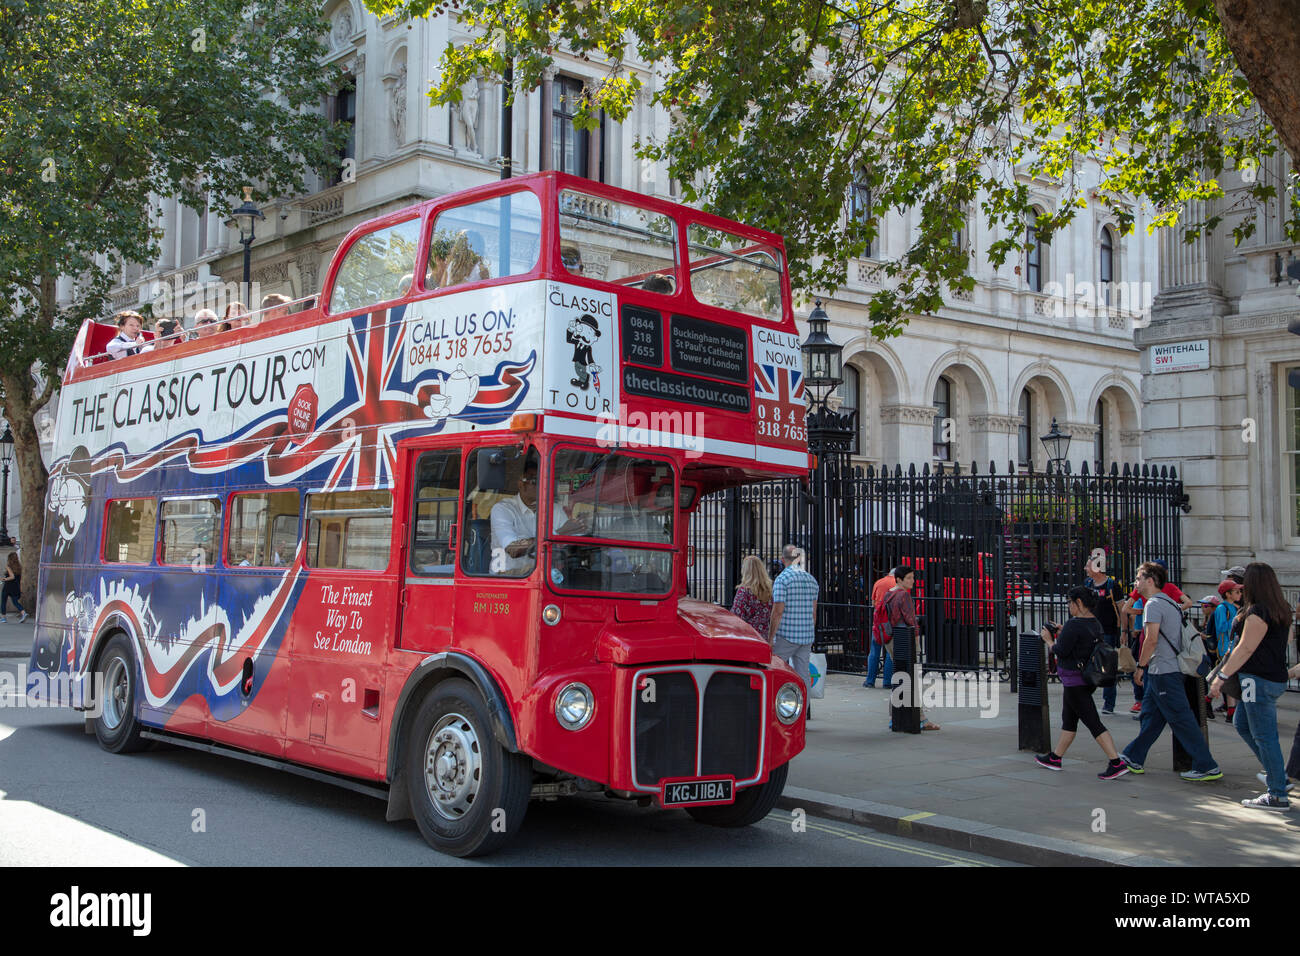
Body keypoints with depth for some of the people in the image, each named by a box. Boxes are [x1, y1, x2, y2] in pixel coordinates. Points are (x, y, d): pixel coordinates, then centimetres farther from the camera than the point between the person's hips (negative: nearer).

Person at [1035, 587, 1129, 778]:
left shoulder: (1074, 624, -20)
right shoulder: (1096, 624, 8)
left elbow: (1061, 651, -19)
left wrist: (1048, 640, -2)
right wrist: (1062, 633, 14)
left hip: (1074, 680, -10)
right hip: (1089, 679, 10)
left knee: (1093, 723, -9)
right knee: (1068, 719, 19)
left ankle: (1116, 763, -12)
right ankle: (1054, 758, 31)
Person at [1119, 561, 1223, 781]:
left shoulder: (1154, 604, -13)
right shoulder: (1169, 602, 17)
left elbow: (1151, 640, -21)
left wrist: (1140, 666, -12)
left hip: (1163, 672, -10)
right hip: (1165, 671, 10)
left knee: (1181, 719, -6)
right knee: (1150, 715, 14)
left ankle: (1207, 767, -4)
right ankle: (1133, 759, 22)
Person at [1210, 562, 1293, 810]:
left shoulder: (1258, 612, -18)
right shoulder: (1281, 610, 11)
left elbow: (1245, 648, -20)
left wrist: (1222, 676, -18)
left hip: (1260, 680, -10)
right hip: (1275, 677, 10)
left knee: (1264, 736, -5)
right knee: (1241, 724, 21)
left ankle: (1278, 796, -1)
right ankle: (1277, 773, 22)